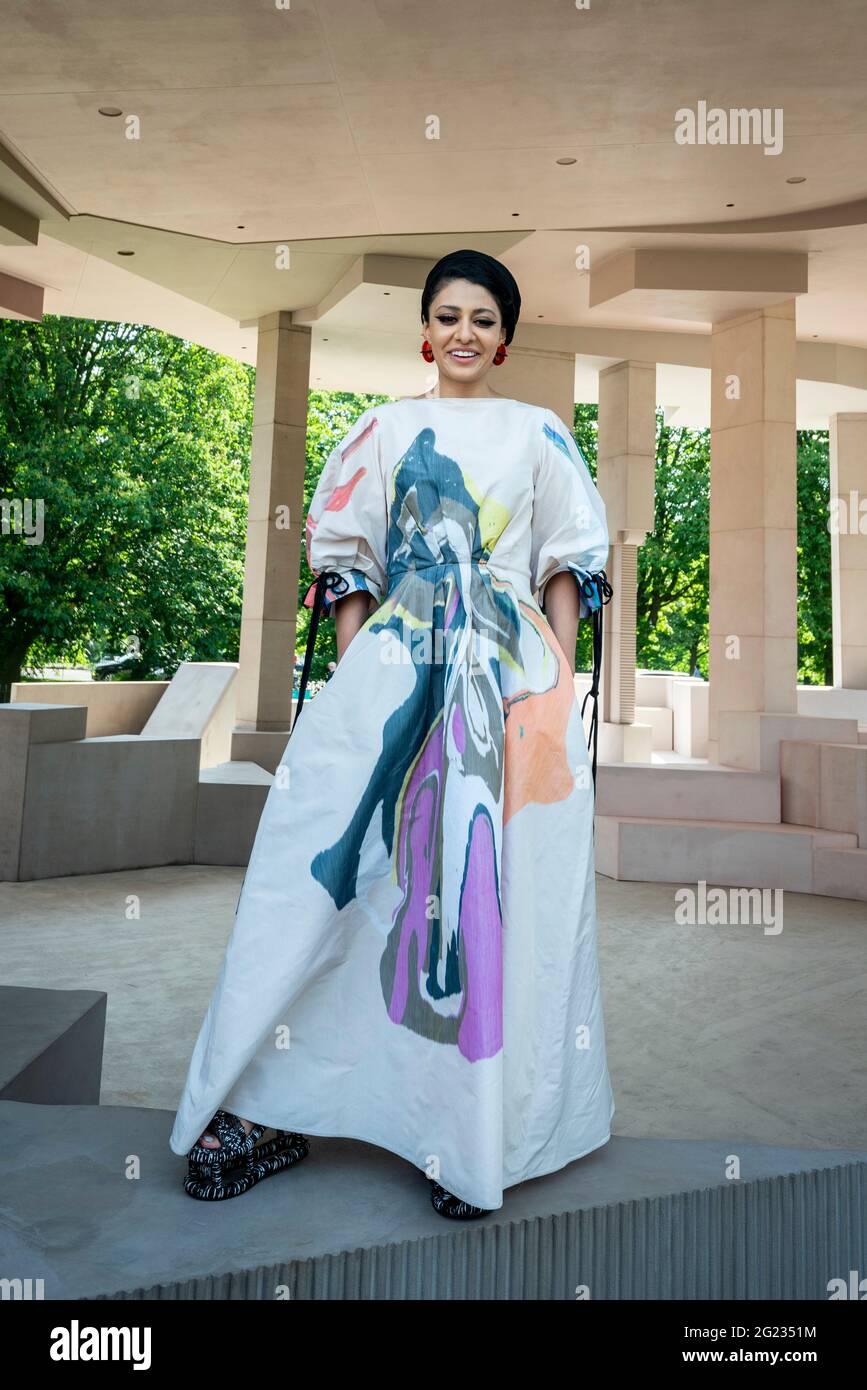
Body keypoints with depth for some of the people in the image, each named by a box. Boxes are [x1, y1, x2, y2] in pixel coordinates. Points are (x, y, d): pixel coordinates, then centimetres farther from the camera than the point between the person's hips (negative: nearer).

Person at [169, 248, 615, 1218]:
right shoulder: (384, 430, 16)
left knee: (496, 883, -2)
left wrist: (559, 684, -1)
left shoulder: (539, 434, 15)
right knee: (332, 866, -5)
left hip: (511, 677, 0)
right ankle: (269, 1109, 8)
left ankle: (478, 1130, 12)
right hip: (392, 670, 1)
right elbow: (349, 560, 12)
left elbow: (566, 566, 10)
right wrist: (353, 674, 1)